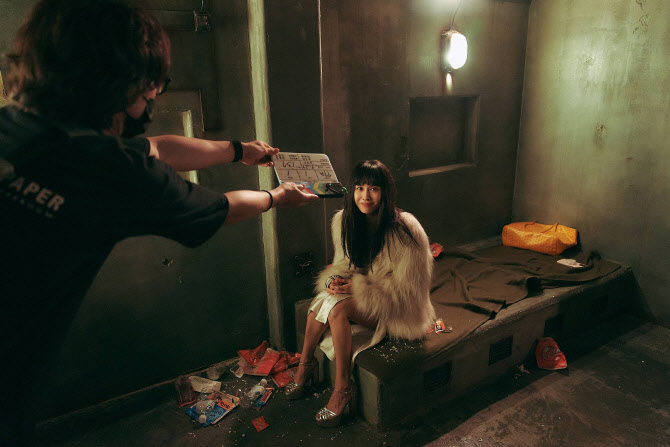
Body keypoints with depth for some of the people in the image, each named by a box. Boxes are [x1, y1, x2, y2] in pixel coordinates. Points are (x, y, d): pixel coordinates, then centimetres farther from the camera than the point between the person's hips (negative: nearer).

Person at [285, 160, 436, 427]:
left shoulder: (405, 230, -22)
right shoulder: (344, 221, -4)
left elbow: (407, 292, -19)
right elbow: (342, 264, 8)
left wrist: (357, 287, -24)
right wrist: (337, 280, -16)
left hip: (399, 314, -6)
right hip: (361, 301, 6)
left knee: (338, 307, -29)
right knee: (323, 300, -22)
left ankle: (342, 391, -15)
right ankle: (305, 363, 0)